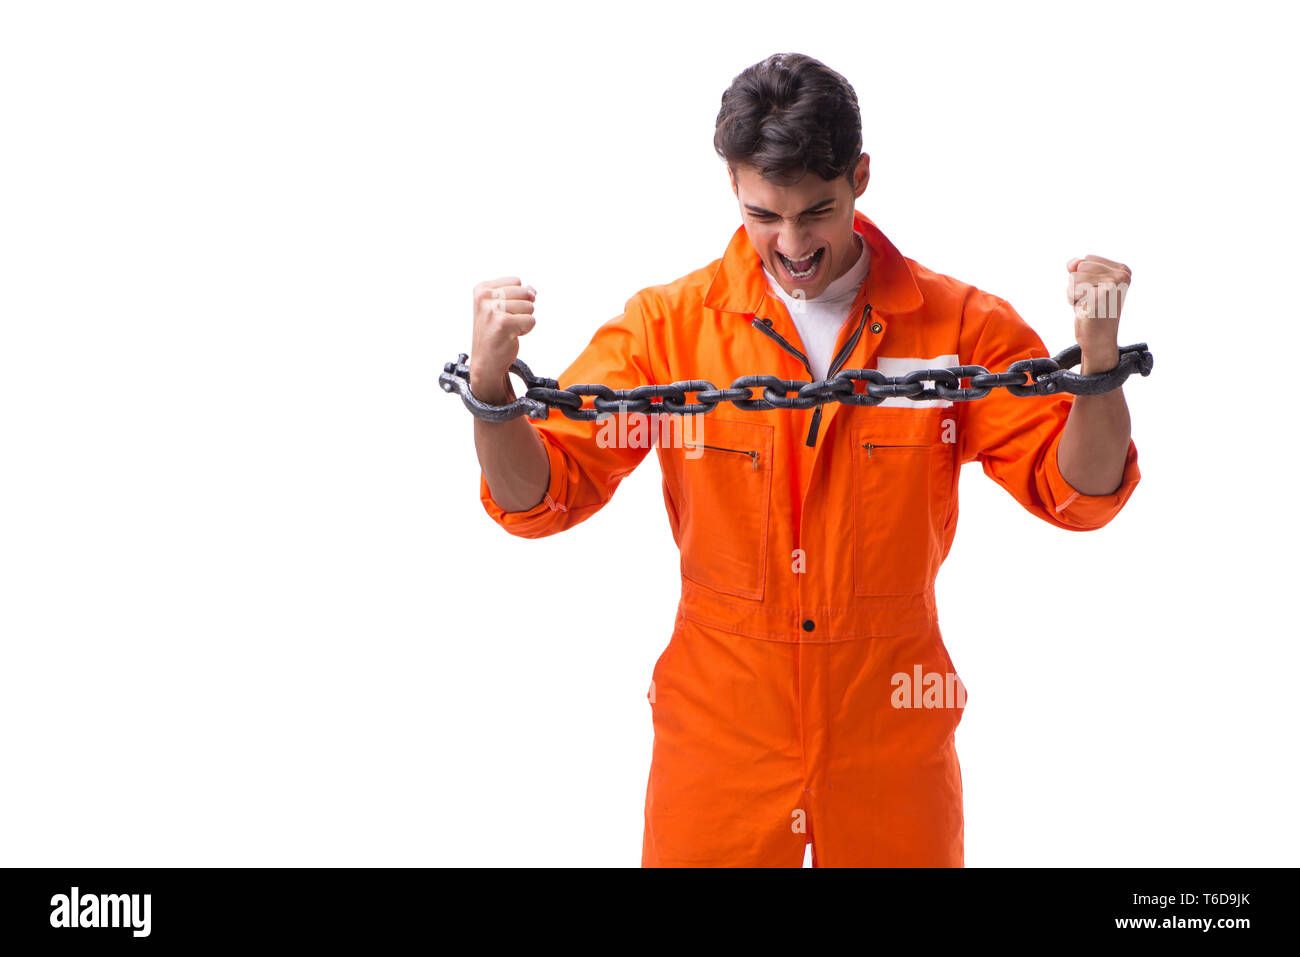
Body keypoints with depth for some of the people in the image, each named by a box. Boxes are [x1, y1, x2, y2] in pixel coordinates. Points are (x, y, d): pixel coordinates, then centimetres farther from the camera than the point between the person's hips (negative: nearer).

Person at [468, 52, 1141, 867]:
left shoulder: (960, 327, -4)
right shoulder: (667, 325, -4)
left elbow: (1078, 493, -5)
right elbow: (540, 497, -5)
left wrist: (1098, 364, -24)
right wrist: (492, 387, -24)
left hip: (892, 724, 0)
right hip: (718, 728, 0)